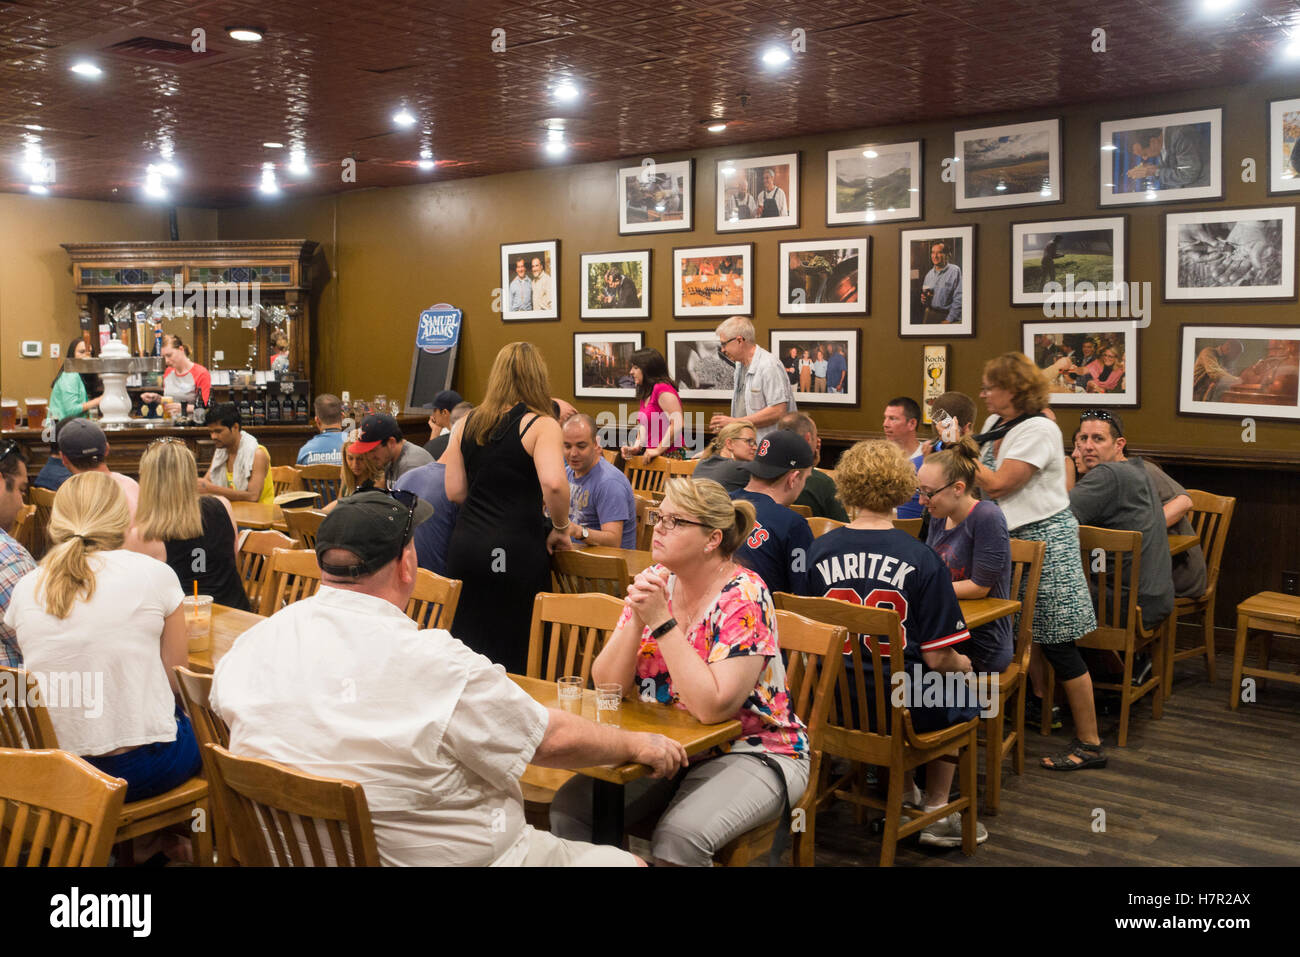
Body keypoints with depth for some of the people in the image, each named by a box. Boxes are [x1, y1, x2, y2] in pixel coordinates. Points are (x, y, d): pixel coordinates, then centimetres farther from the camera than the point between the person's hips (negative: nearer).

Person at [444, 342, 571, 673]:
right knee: (515, 655, 6)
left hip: (465, 544, 5)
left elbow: (455, 492, 8)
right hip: (517, 551, -5)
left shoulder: (466, 424, 9)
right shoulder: (542, 426, -7)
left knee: (466, 647, 16)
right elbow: (554, 483, -23)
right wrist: (560, 527, -6)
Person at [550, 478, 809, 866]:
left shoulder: (744, 597, -18)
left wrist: (662, 621, -28)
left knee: (677, 838, -31)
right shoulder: (657, 582, 0)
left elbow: (712, 707, -28)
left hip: (749, 751, -5)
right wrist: (637, 617, -20)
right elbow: (608, 686, -4)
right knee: (570, 808, -14)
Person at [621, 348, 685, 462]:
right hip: (648, 455, 8)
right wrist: (636, 447, 1)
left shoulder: (662, 389, -14)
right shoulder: (644, 394, 15)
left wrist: (659, 450, -18)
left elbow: (677, 424, -22)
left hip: (669, 455, -8)